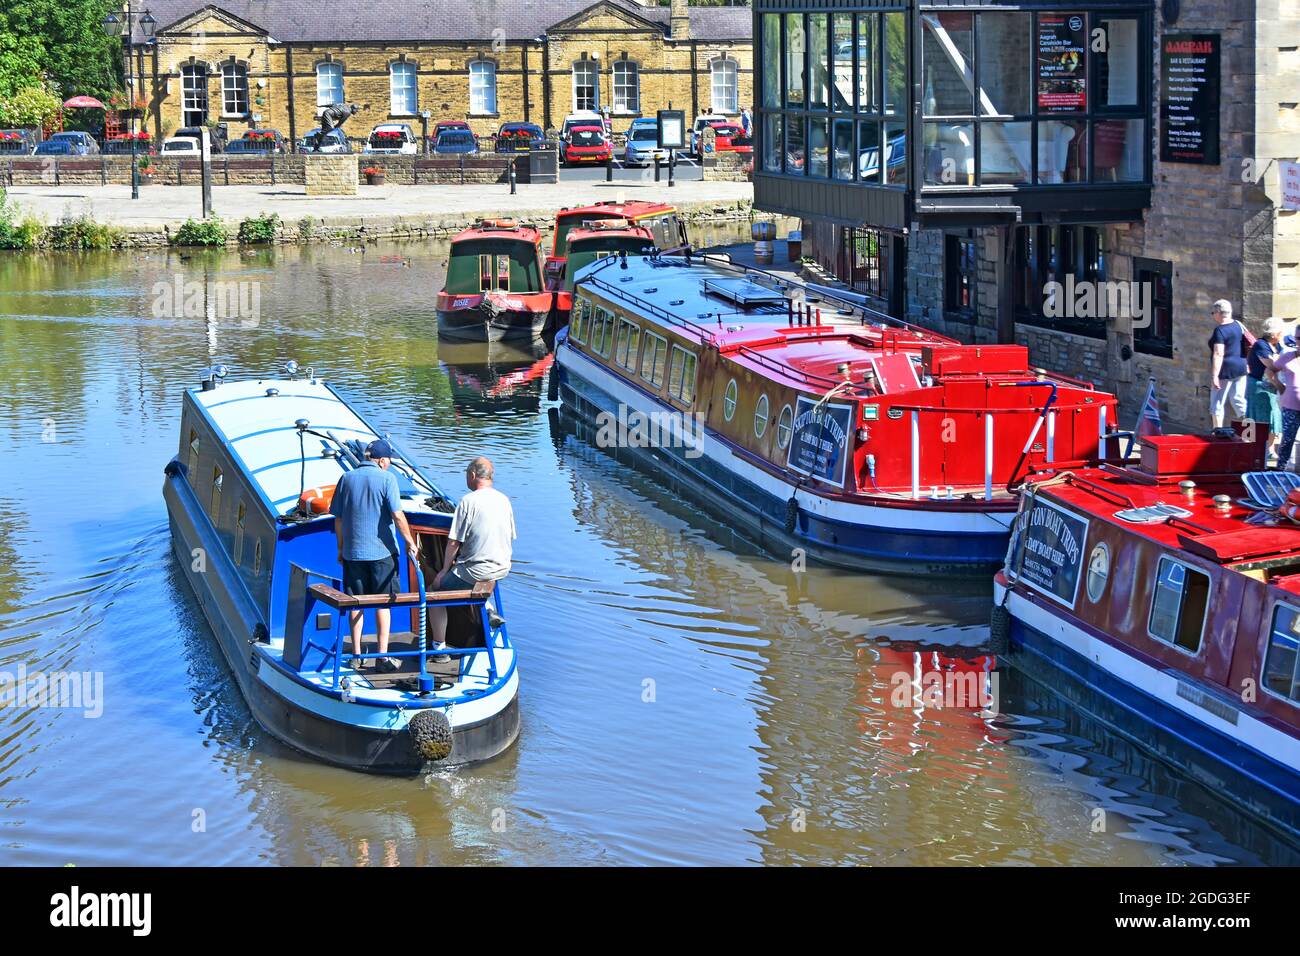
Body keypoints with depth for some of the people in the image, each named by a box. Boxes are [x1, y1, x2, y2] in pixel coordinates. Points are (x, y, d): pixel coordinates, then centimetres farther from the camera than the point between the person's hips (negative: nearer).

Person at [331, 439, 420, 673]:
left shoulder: (347, 478, 4)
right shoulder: (386, 478, -7)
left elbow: (338, 519, 7)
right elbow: (397, 515, -13)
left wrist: (341, 548, 17)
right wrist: (410, 542, -3)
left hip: (352, 552, 3)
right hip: (381, 551, -3)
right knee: (383, 604, 4)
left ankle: (356, 656, 12)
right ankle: (383, 657, 2)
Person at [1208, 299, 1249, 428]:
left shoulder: (1220, 330, -15)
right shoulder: (1238, 325, 8)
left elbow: (1218, 354, -22)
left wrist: (1214, 375, -23)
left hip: (1226, 370, -7)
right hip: (1241, 368, 7)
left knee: (1218, 403, 3)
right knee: (1239, 400, 10)